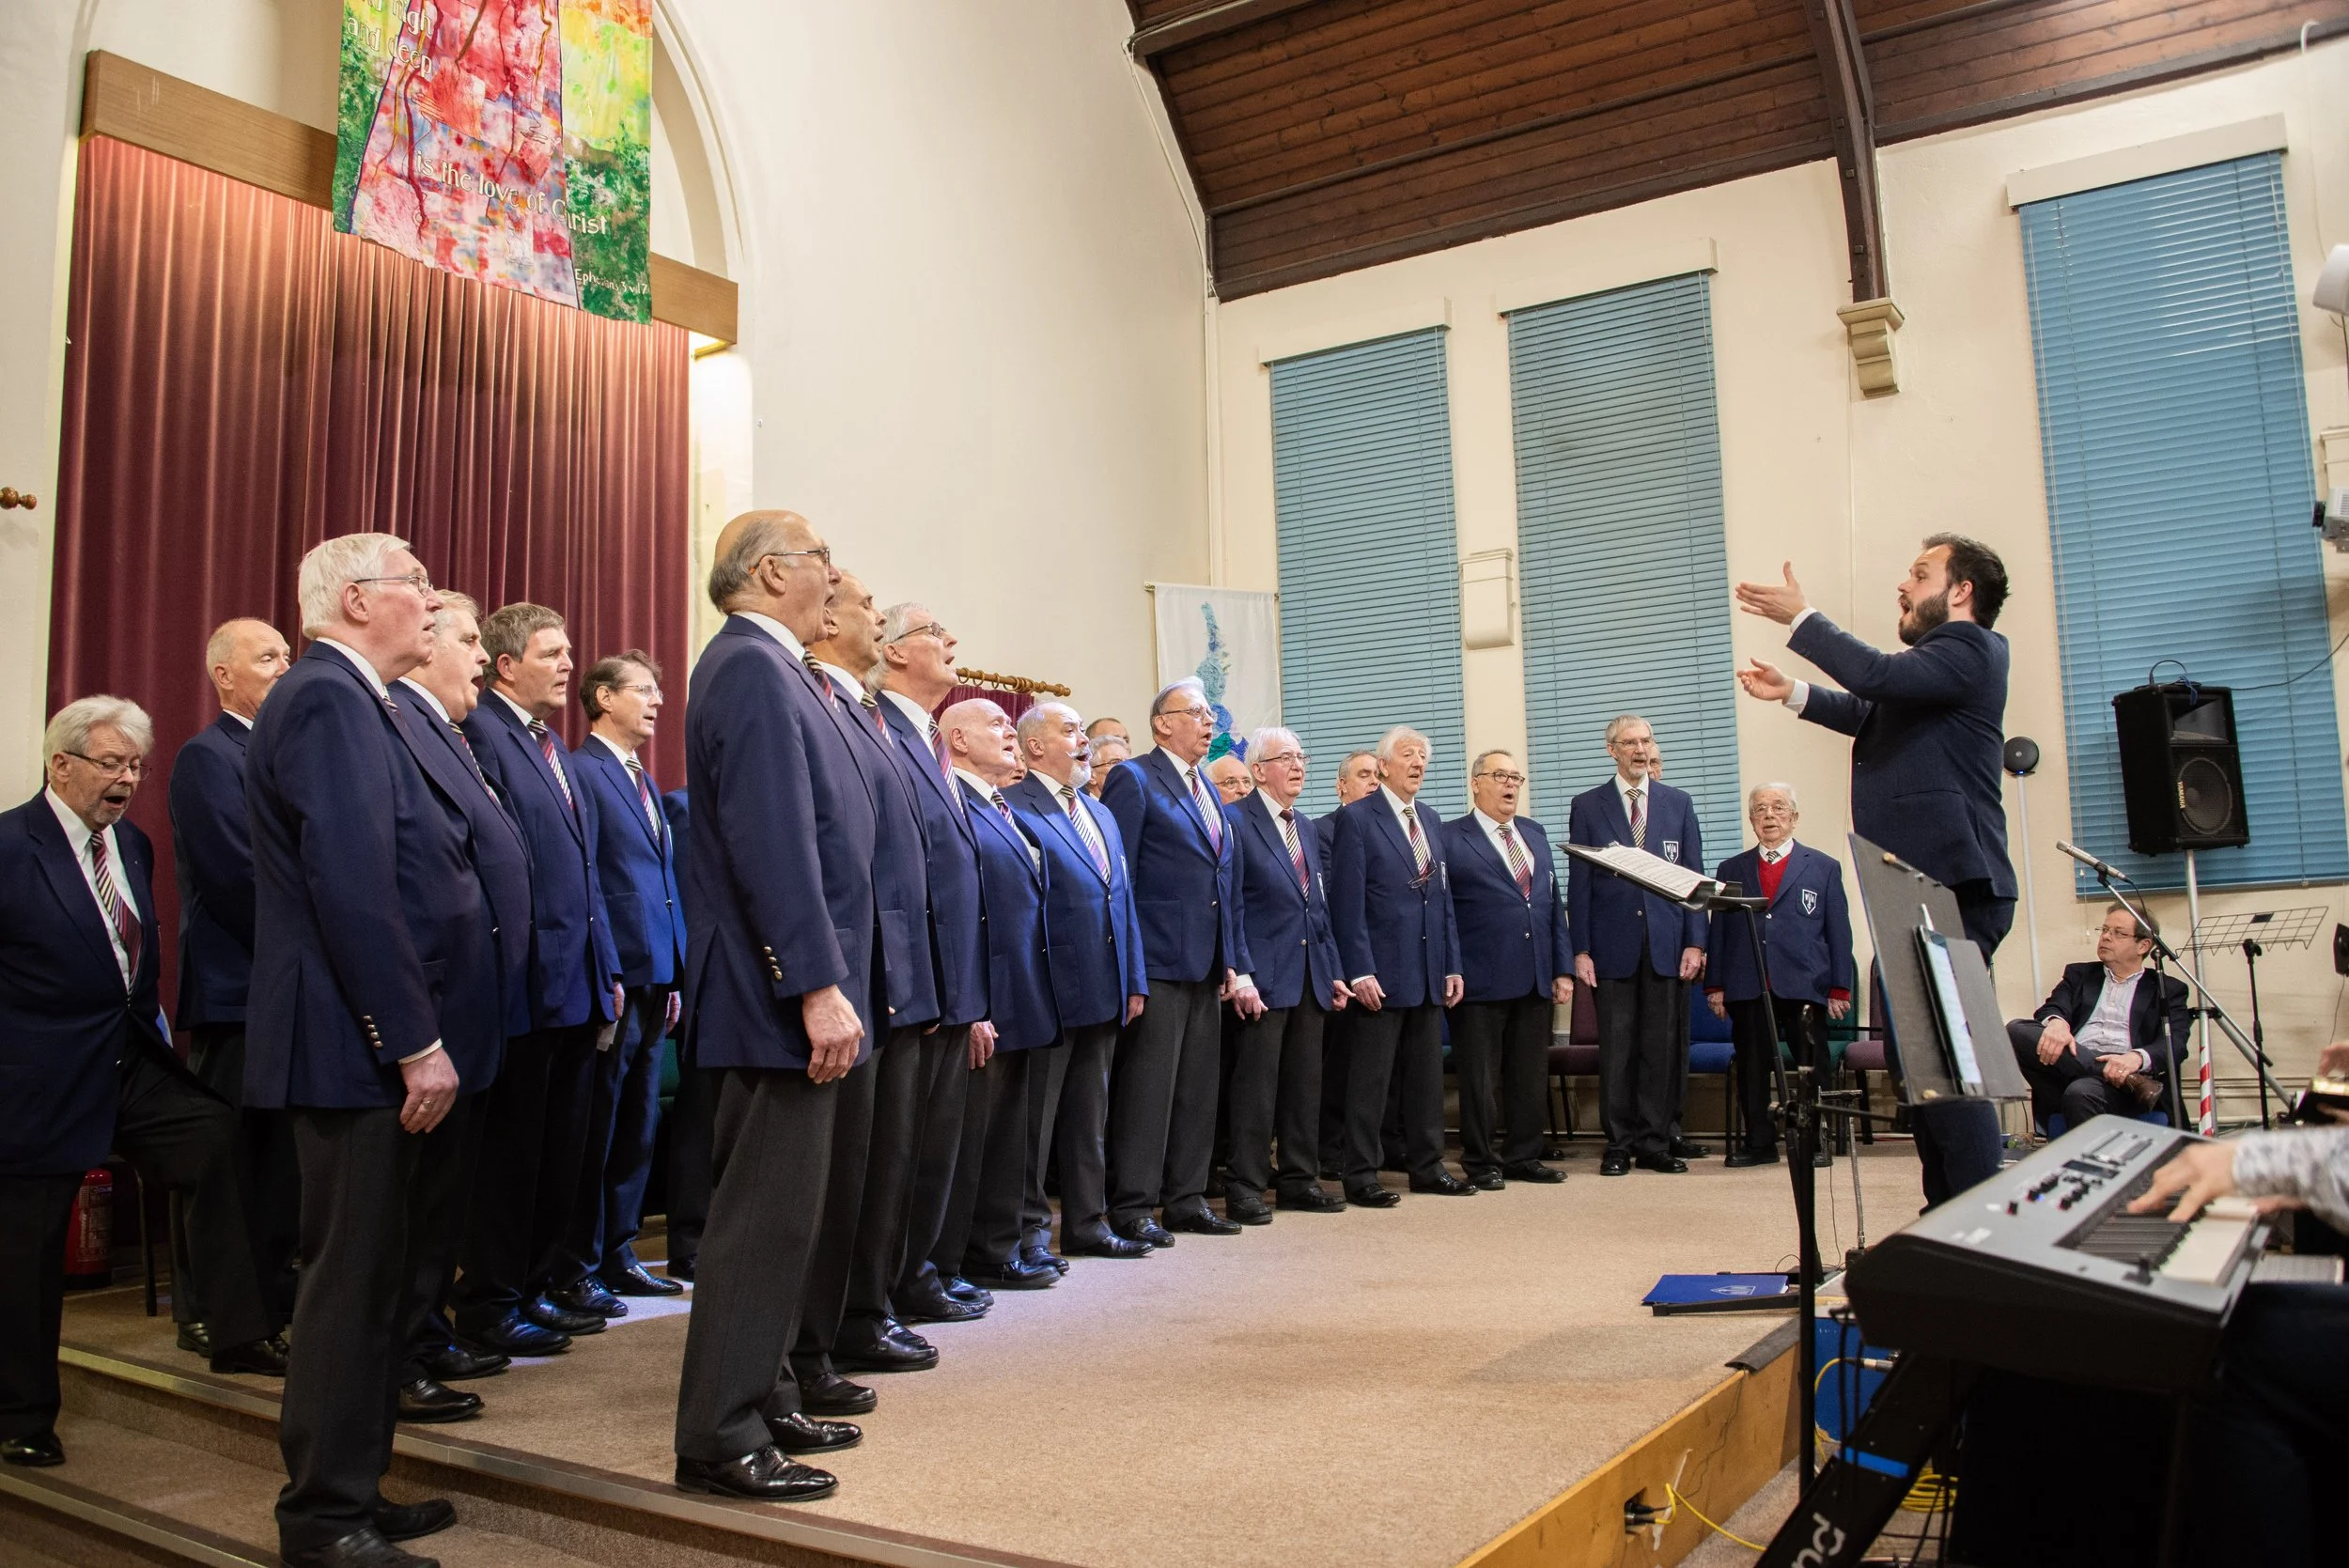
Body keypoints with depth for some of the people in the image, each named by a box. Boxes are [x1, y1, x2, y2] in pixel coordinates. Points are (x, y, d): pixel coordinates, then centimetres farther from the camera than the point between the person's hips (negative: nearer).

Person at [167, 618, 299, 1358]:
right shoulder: (207, 756, -10)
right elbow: (235, 874, -18)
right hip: (235, 987, -8)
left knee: (280, 1153, 12)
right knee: (221, 1155, 1)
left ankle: (271, 1291, 22)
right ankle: (207, 1313, 11)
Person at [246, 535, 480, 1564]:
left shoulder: (350, 699, 17)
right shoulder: (329, 699, -15)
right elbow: (353, 888, -23)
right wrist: (418, 1043, -21)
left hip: (379, 1043, 10)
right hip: (360, 1046, -10)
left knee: (372, 1273, 16)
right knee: (353, 1276, -2)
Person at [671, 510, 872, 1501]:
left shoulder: (770, 668, 16)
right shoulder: (752, 669, -15)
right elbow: (774, 843, -23)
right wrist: (819, 988, -24)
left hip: (792, 990, 11)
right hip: (784, 996, -11)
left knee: (776, 1209, 17)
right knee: (767, 1215, -3)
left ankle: (758, 1403, 29)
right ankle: (721, 1439, 8)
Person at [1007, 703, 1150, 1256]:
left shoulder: (1101, 814, 18)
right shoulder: (1013, 808, -9)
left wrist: (1135, 981, 13)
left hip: (1104, 992, 8)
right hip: (1050, 992, -8)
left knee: (1090, 1117, 15)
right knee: (1035, 1118, 3)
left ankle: (1087, 1223, 25)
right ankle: (1028, 1228, 14)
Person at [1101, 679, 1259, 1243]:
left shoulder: (1208, 789, 18)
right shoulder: (1134, 780, -6)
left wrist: (1235, 964, 13)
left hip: (1207, 966, 8)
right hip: (1158, 962, -8)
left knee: (1197, 1088, 12)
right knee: (1148, 1086, -3)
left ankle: (1186, 1199, 22)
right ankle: (1132, 1207, 5)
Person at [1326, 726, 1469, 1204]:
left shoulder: (1431, 819, 15)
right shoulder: (1357, 819, -7)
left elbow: (1443, 896, 16)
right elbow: (1348, 902, -11)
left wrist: (1452, 964, 10)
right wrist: (1359, 971, -16)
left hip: (1429, 973, 7)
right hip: (1381, 972, -7)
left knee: (1427, 1075, 13)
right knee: (1370, 1079, -1)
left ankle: (1427, 1166, 24)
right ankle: (1361, 1177, 7)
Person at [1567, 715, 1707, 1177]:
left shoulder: (1678, 804, 11)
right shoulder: (1587, 807, 6)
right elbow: (1579, 883, 3)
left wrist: (1695, 942, 0)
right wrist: (1580, 949, -3)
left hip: (1667, 944, 1)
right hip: (1613, 944, -1)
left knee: (1664, 1047, 2)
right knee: (1616, 1047, 1)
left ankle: (1656, 1142, 12)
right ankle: (1620, 1143, 10)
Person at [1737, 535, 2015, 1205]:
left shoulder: (1969, 647, -9)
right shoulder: (1937, 658, 22)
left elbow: (1877, 675, -25)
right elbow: (1872, 713, 33)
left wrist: (1802, 617, -14)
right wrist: (1793, 692, 23)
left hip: (1953, 889, -11)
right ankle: (1946, 1218, 21)